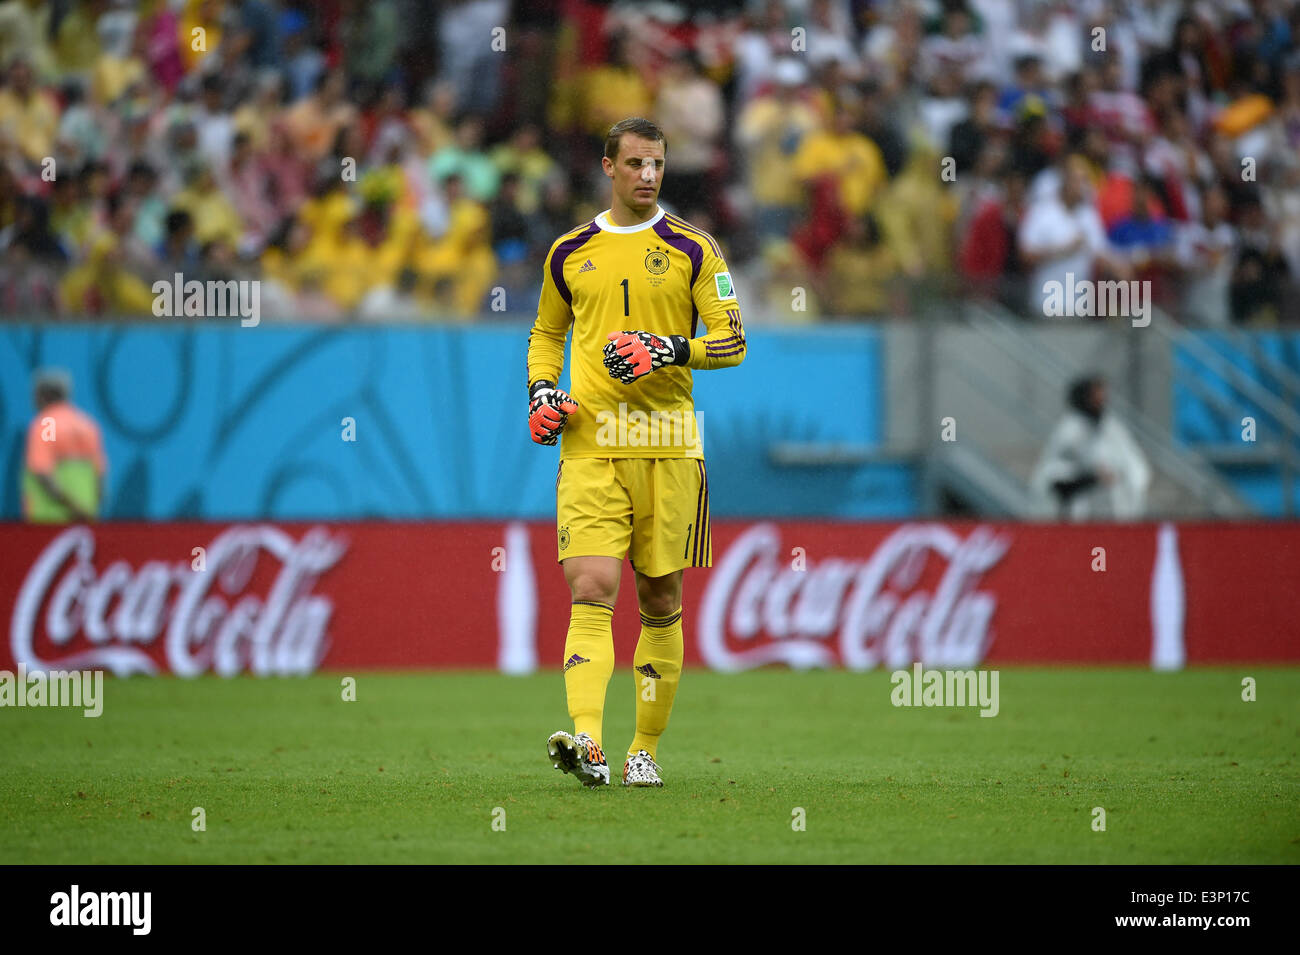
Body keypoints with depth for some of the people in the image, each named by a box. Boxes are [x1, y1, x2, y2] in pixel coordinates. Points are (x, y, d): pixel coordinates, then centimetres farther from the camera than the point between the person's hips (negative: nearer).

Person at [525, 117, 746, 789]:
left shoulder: (692, 250, 4)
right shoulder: (569, 253, 12)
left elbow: (732, 342, 2)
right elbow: (546, 332, 26)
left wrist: (670, 351, -14)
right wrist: (542, 390, 8)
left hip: (667, 447, 0)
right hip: (589, 445, 0)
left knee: (660, 600, 5)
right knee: (591, 589, -14)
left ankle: (645, 748, 17)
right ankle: (587, 745, -25)